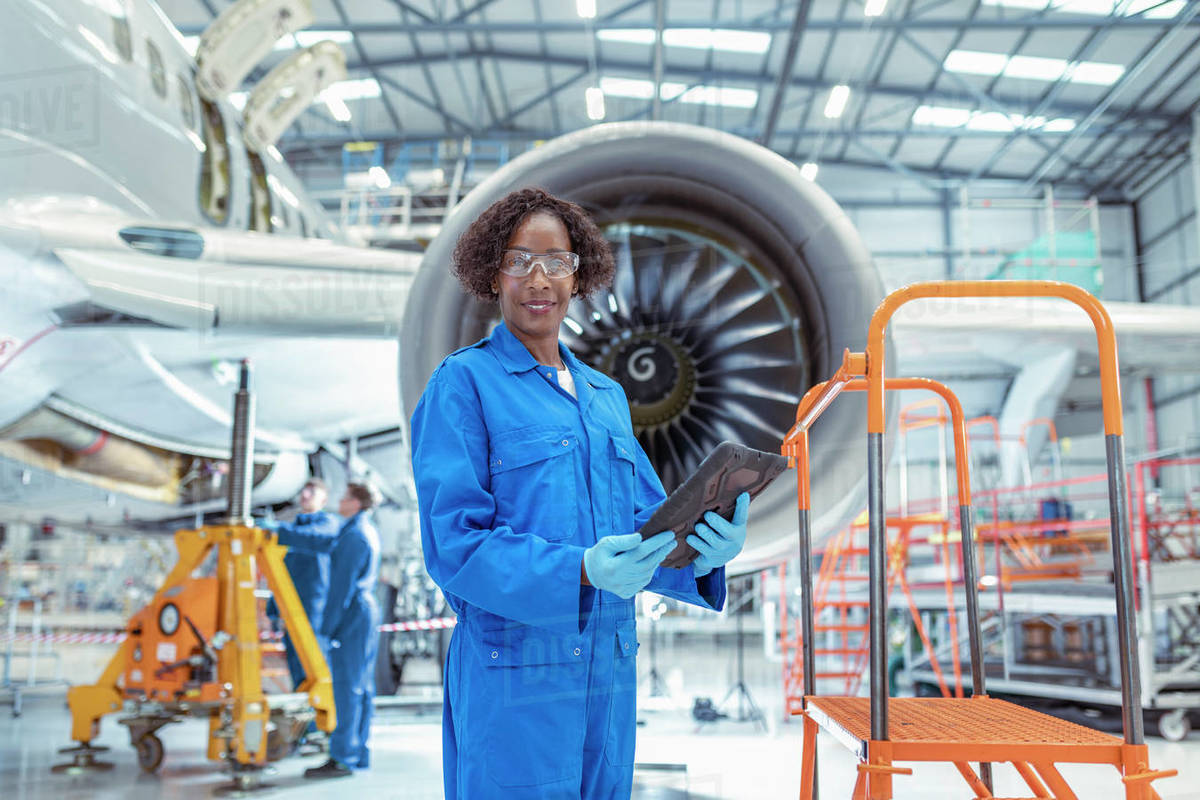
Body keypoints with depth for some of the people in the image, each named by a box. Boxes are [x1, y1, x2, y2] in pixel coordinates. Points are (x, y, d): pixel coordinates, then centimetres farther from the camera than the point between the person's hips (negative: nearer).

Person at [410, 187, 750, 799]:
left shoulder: (605, 395, 15)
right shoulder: (463, 383, -5)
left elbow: (644, 519, 12)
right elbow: (453, 542, -13)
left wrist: (703, 551, -10)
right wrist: (581, 570, -26)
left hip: (609, 672, 6)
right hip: (513, 674, -6)